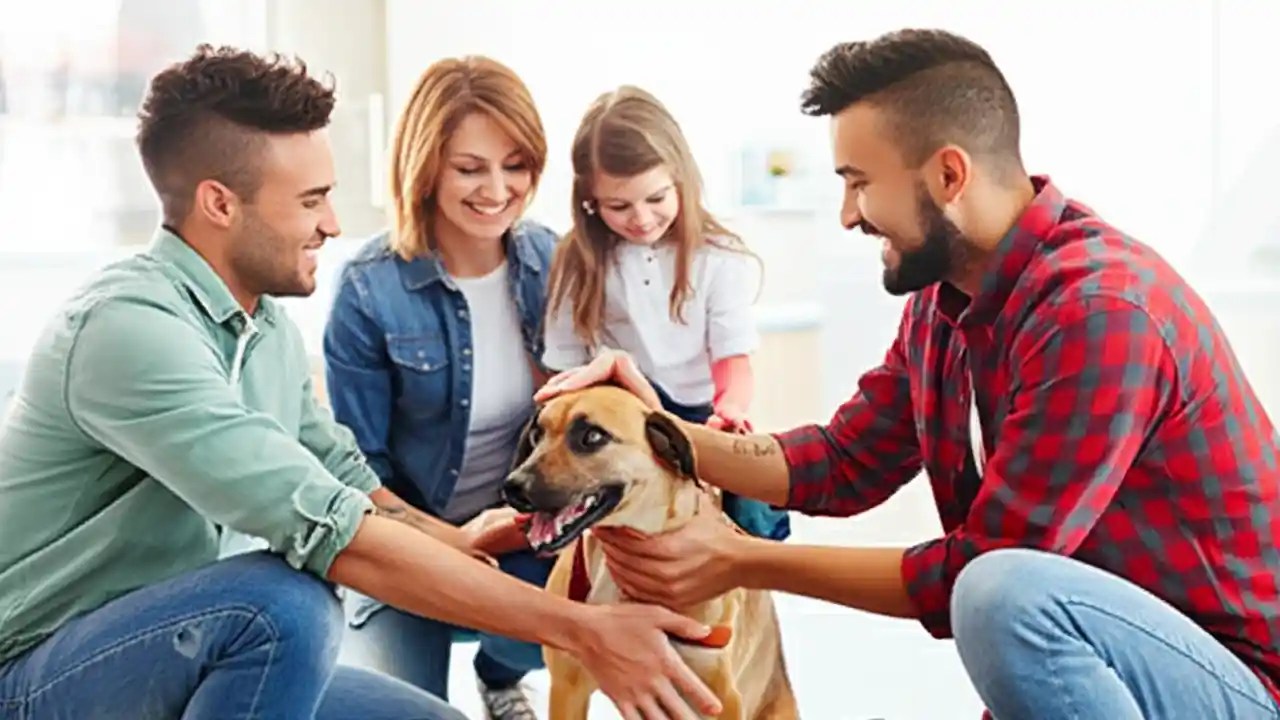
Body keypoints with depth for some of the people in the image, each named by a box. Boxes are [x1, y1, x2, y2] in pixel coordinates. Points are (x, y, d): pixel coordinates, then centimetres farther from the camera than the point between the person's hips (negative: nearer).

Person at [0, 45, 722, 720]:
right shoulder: (129, 327, -27)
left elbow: (353, 489, 8)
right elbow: (327, 533, -33)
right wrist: (580, 628, -31)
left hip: (175, 646, 8)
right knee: (287, 600, -33)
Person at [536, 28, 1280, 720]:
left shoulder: (1099, 310, -25)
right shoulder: (941, 297, 4)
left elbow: (980, 572, -25)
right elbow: (844, 465, 6)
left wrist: (742, 561, -19)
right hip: (1089, 651, 8)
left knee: (1005, 593, -35)